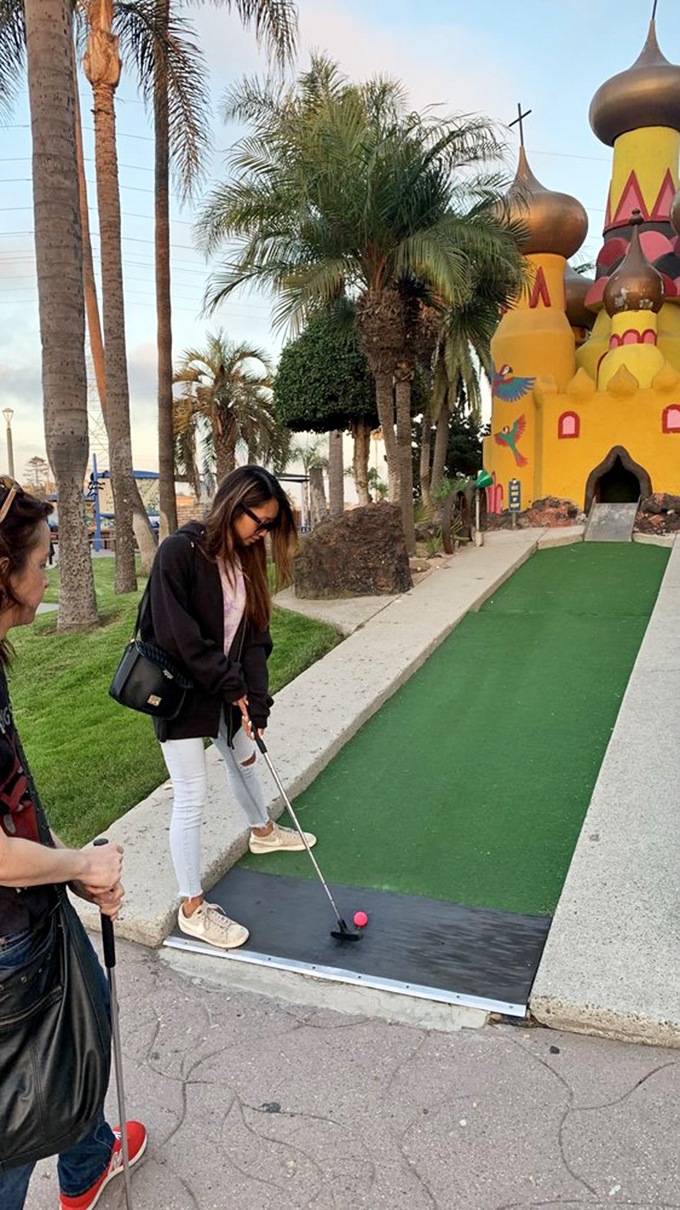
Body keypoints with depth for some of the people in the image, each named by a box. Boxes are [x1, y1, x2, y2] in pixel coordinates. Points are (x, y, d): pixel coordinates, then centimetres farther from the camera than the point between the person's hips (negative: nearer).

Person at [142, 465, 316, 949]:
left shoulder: (245, 560, 0)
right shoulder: (180, 552, -22)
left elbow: (254, 637, 0)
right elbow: (176, 635, -25)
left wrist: (254, 702, -8)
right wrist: (231, 685, -18)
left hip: (226, 691, 8)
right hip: (180, 691, -7)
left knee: (244, 758, 27)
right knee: (192, 798, -2)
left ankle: (263, 831, 56)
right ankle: (192, 908, 13)